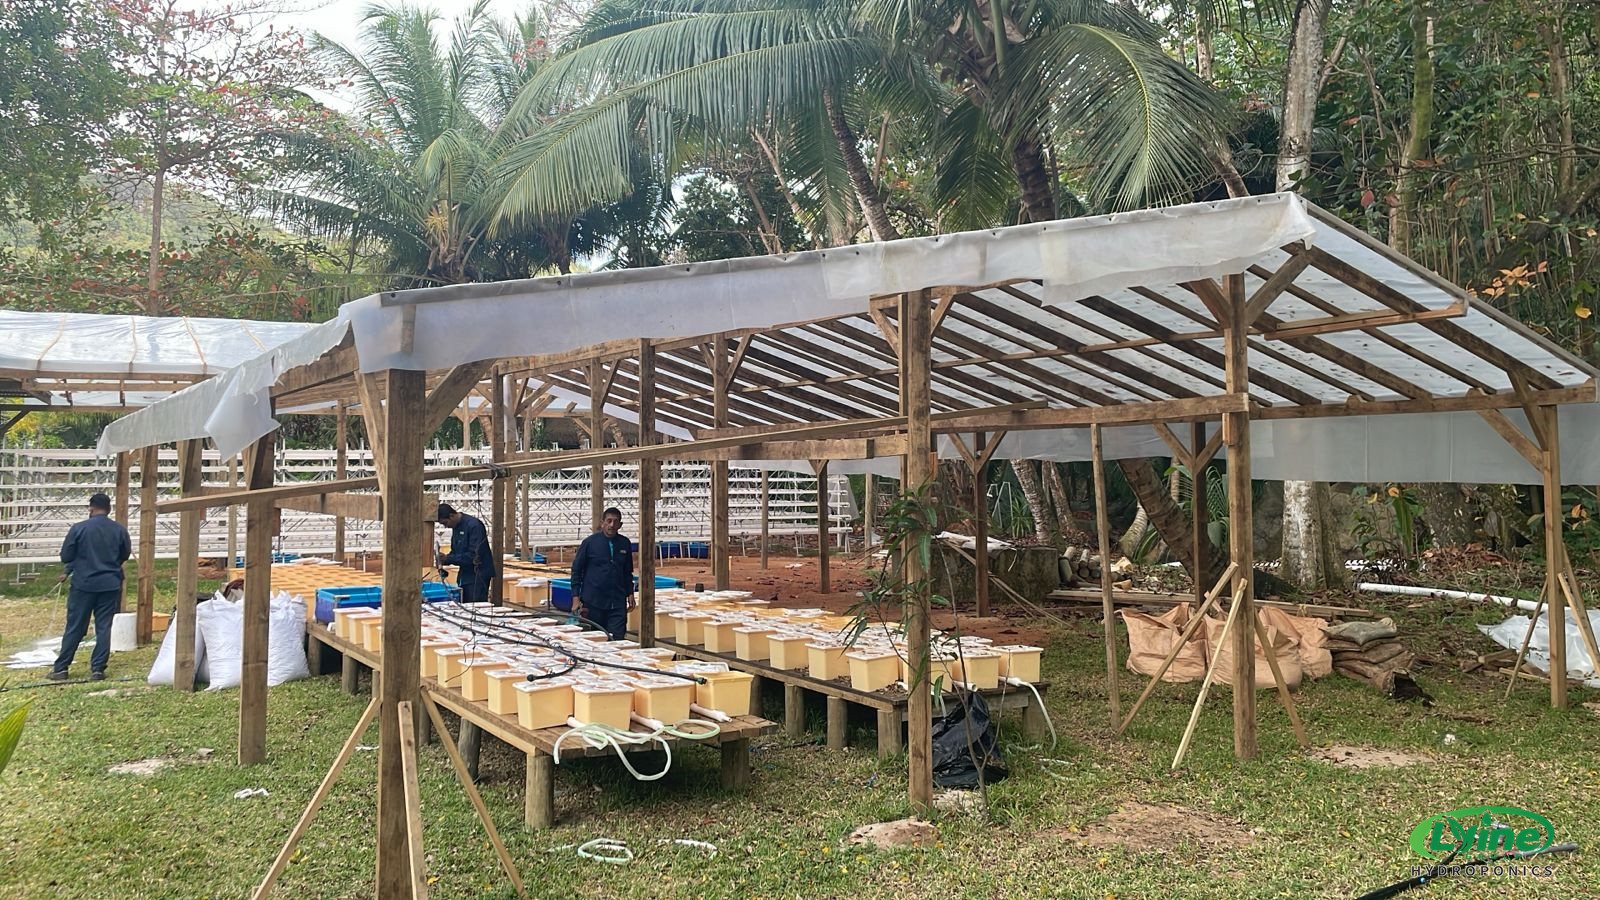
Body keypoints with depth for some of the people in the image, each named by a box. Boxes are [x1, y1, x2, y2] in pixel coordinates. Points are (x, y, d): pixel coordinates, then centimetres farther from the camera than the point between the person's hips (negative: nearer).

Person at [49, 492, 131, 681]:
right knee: (104, 628, 5)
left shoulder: (79, 528, -9)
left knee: (74, 628, 7)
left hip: (83, 584, -1)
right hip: (110, 585, 1)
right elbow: (125, 555, 11)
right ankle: (98, 669, 4)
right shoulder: (119, 530, -1)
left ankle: (61, 669, 13)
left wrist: (67, 571, 20)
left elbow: (66, 556, -1)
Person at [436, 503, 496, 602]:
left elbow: (474, 555, -23)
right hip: (464, 575, 9)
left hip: (478, 575, -9)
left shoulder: (474, 526, -19)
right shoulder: (456, 526, 10)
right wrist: (443, 560, -2)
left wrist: (448, 559, -21)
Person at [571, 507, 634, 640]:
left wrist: (630, 594, 12)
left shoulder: (625, 544, 7)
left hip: (617, 603, 2)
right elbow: (576, 570, 1)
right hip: (593, 603, -2)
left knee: (617, 640, -6)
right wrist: (576, 598, -5)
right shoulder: (590, 542, -2)